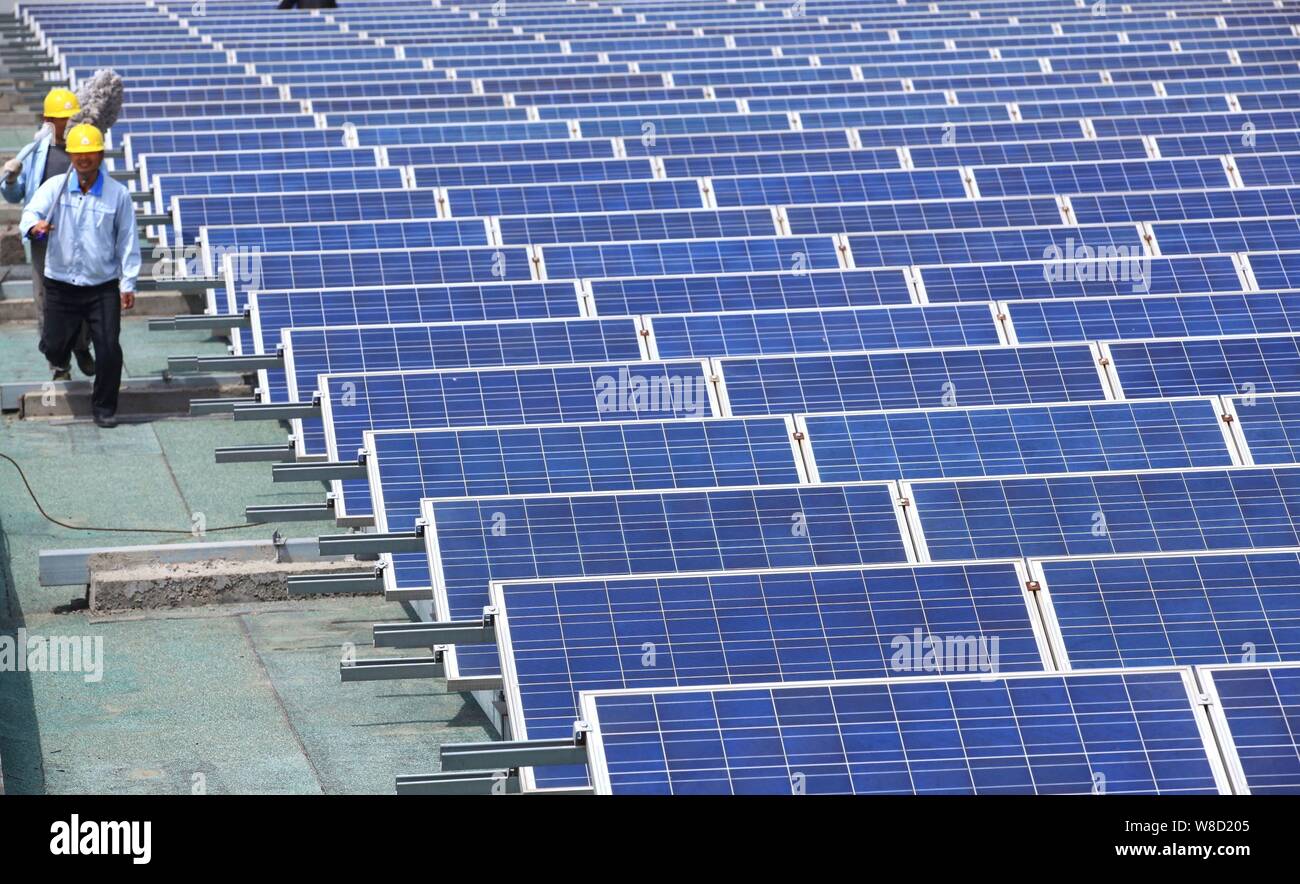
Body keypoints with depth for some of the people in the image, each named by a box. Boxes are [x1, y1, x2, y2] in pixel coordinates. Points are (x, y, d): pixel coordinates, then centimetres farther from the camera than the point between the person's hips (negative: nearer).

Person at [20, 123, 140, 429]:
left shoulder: (117, 194, -2)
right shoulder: (55, 187, -2)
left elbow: (127, 241, 2)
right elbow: (31, 213, -16)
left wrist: (128, 284, -2)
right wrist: (35, 226, -41)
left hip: (103, 286, -1)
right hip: (61, 285, 1)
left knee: (109, 348, -7)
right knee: (54, 344, 8)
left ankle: (105, 407, 12)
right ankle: (61, 363, 47)